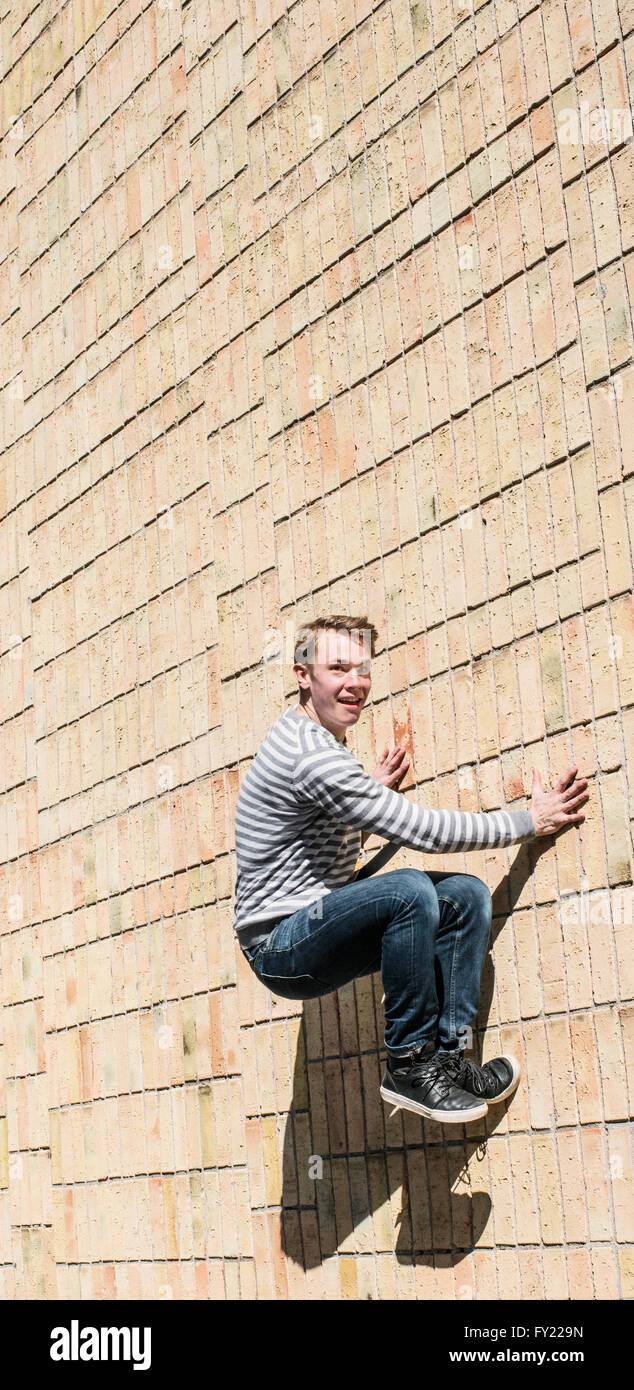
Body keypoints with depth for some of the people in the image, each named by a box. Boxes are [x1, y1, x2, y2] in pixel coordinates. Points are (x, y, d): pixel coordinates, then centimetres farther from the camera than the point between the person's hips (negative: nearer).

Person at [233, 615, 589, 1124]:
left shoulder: (321, 743, 15)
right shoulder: (311, 755, -20)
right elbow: (420, 830, -21)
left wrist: (373, 794, 15)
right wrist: (531, 821, -12)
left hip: (319, 931, 10)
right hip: (281, 945, -10)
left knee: (466, 895, -3)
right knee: (409, 890, -33)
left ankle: (449, 1056, -6)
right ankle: (410, 1065, -19)